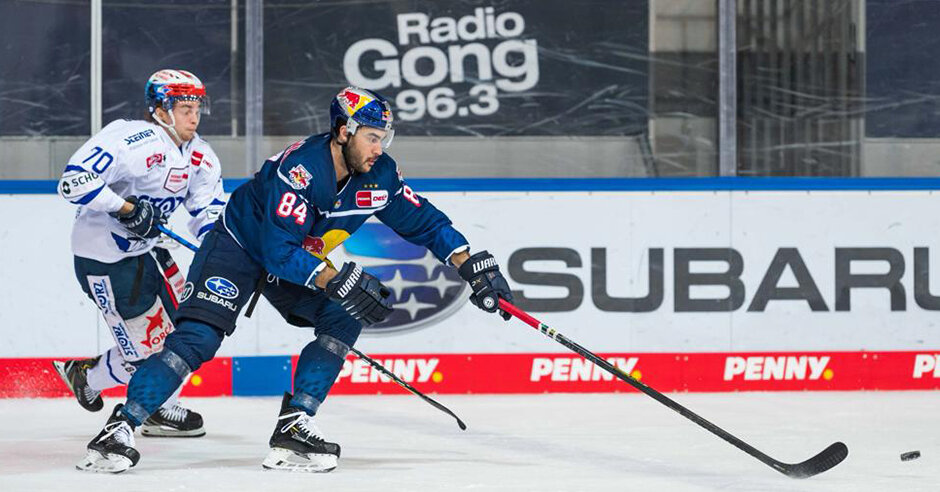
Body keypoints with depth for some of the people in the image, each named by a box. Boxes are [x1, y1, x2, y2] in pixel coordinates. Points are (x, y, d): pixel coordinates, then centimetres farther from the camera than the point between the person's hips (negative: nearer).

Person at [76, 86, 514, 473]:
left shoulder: (379, 176, -12)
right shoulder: (300, 168, -33)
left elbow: (424, 222, -1)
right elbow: (279, 250, -37)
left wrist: (473, 265, -11)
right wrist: (340, 281, -41)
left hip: (296, 259, 7)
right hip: (239, 245, -7)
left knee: (344, 319, -14)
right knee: (198, 338, -21)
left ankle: (292, 430, -14)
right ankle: (120, 427, -20)